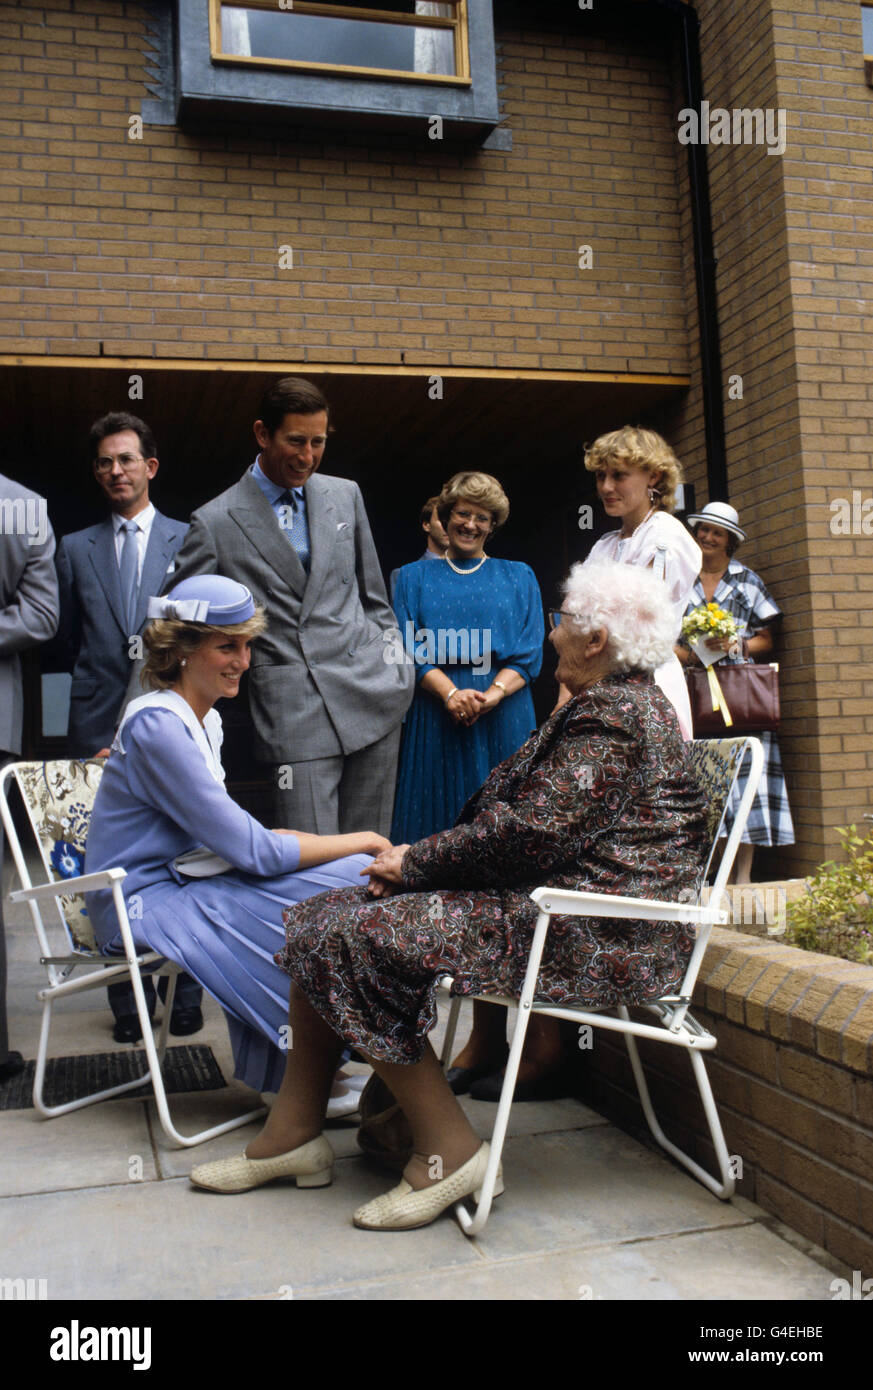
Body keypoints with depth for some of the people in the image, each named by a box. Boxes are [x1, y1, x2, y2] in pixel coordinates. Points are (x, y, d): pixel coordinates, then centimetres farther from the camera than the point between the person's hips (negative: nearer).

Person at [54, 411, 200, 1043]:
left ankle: (187, 997, 12)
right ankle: (129, 1002, 16)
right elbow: (69, 640, 18)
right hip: (102, 727, 2)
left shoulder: (190, 540, 7)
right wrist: (100, 680, 7)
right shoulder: (76, 549, 15)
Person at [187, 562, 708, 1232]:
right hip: (563, 901, 11)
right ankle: (293, 1131, 5)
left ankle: (448, 1148, -10)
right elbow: (507, 801, 16)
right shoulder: (611, 704, 21)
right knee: (326, 918, 3)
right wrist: (418, 860, 2)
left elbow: (532, 833, -22)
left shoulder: (613, 716, -13)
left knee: (357, 938, -20)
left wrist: (416, 862, -9)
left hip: (593, 935, -11)